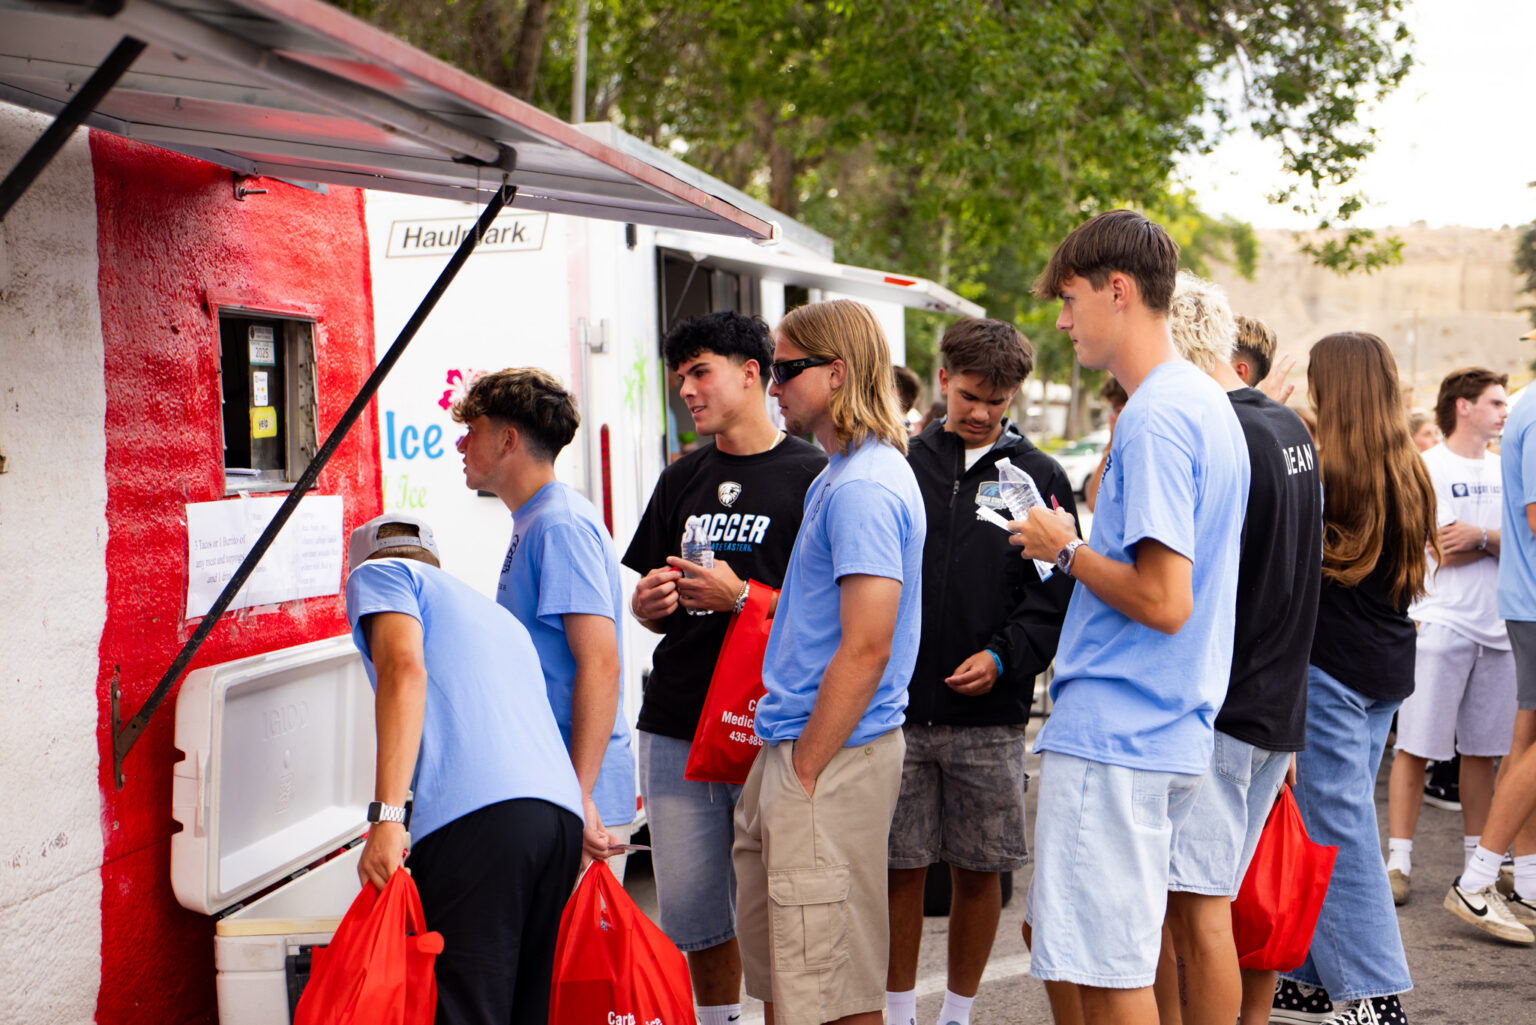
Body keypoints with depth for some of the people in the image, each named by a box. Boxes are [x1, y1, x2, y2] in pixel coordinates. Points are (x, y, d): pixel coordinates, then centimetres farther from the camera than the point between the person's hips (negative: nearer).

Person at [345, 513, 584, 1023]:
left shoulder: (378, 573, 15)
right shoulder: (496, 612, 37)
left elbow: (405, 669, -5)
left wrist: (386, 817, -13)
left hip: (477, 814, -8)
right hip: (564, 812, 8)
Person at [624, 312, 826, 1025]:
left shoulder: (810, 476, -2)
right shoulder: (682, 481, 17)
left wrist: (739, 598, -17)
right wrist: (648, 602, -2)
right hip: (675, 725, 6)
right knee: (690, 910, 10)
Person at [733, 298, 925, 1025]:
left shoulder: (864, 487, -17)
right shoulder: (841, 474, 16)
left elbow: (866, 648, -21)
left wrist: (806, 770, -18)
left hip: (831, 751, -10)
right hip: (796, 745, 10)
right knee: (773, 963, 17)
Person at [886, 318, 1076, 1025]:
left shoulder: (1039, 477, 7)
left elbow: (1058, 590, 1)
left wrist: (1003, 656, -12)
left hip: (991, 712, 0)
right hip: (899, 706, 0)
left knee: (979, 870, 6)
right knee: (900, 867, 4)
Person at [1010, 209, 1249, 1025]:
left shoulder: (1155, 418, -17)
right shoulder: (1208, 403, 15)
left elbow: (1163, 602, -23)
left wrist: (1067, 551, -9)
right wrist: (1078, 545, 16)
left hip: (1112, 739, -10)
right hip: (1170, 733, 10)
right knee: (1055, 935, 19)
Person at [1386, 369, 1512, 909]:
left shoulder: (1504, 470, 14)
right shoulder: (1427, 467, -4)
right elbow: (1443, 551, -12)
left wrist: (1479, 534, -13)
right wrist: (1501, 540, -1)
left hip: (1496, 626, 6)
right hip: (1441, 622, -6)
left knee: (1483, 748, 10)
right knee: (1416, 747, -5)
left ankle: (1478, 857, 19)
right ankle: (1398, 859, -2)